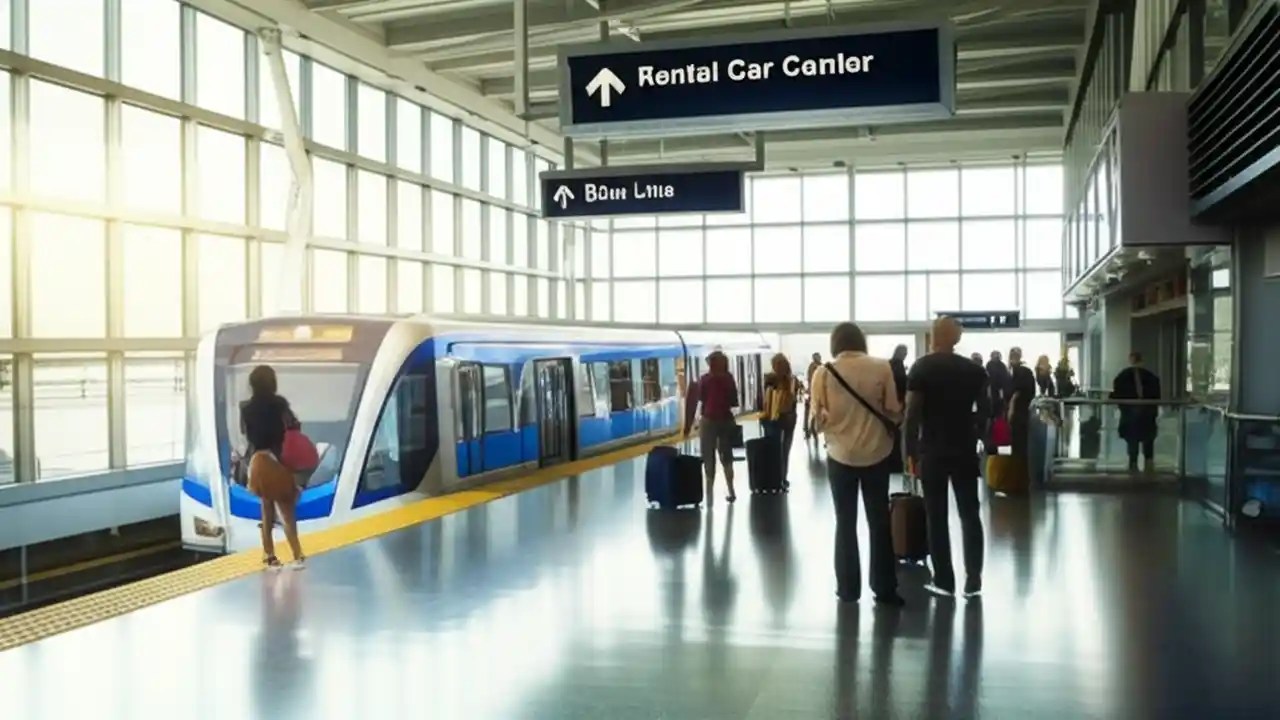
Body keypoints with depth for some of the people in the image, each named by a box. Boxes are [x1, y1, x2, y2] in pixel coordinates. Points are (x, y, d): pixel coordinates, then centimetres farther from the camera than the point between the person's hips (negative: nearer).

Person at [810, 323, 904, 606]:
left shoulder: (824, 372, -9)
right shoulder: (881, 368, -7)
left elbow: (819, 419, -7)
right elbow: (893, 412, -6)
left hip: (841, 455, 0)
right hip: (876, 453, 0)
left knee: (845, 522, 12)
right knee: (879, 521, 12)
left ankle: (848, 587, 13)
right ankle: (885, 588, 14)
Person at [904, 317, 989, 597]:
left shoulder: (922, 368, -7)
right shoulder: (974, 369, 4)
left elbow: (913, 413, -11)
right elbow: (985, 409, 6)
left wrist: (911, 450, -6)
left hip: (933, 451, -3)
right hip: (965, 450, 3)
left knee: (936, 516, 3)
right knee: (970, 514, 9)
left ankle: (944, 580, 7)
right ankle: (973, 579, 9)